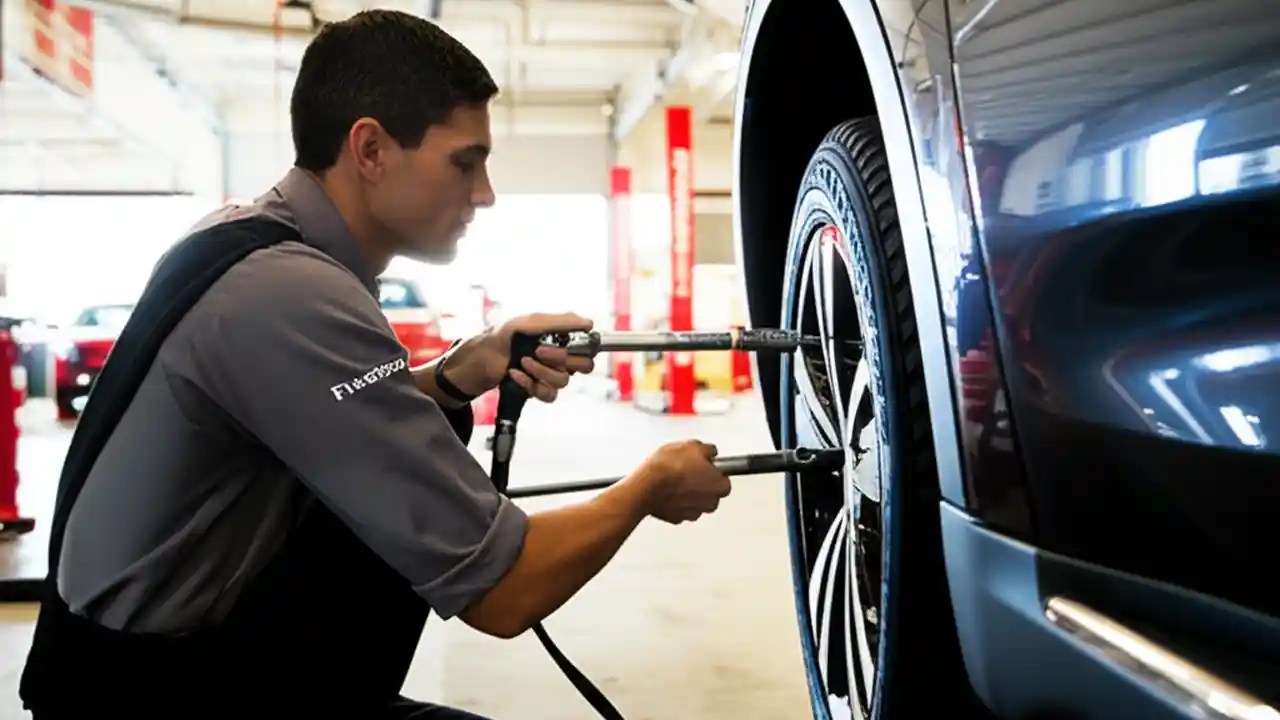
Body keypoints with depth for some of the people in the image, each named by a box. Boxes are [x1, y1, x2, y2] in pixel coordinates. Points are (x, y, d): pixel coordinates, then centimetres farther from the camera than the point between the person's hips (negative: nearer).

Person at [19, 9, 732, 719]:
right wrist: (652, 485, -9)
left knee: (425, 453, 5)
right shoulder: (290, 295, -27)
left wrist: (457, 375, -6)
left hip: (186, 635, 9)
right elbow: (500, 593, -26)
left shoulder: (257, 238, 1)